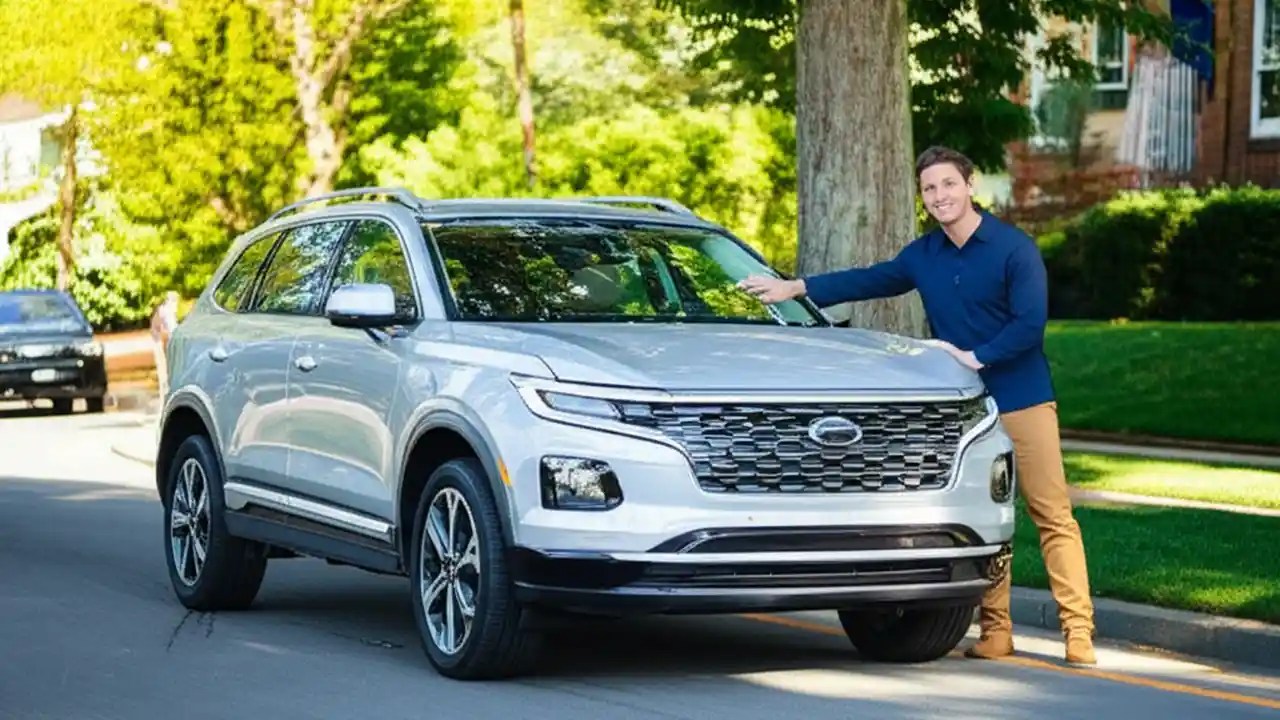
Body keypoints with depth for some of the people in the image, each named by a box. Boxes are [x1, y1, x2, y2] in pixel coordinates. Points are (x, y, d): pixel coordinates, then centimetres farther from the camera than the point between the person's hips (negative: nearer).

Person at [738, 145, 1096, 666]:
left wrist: (974, 358, -15)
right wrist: (794, 288, 17)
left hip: (1023, 402, -5)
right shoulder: (924, 255, 10)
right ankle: (995, 630, 11)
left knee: (1052, 515, -7)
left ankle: (1077, 631, -8)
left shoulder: (1013, 248, -7)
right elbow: (869, 281, 20)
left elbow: (1030, 325, -14)